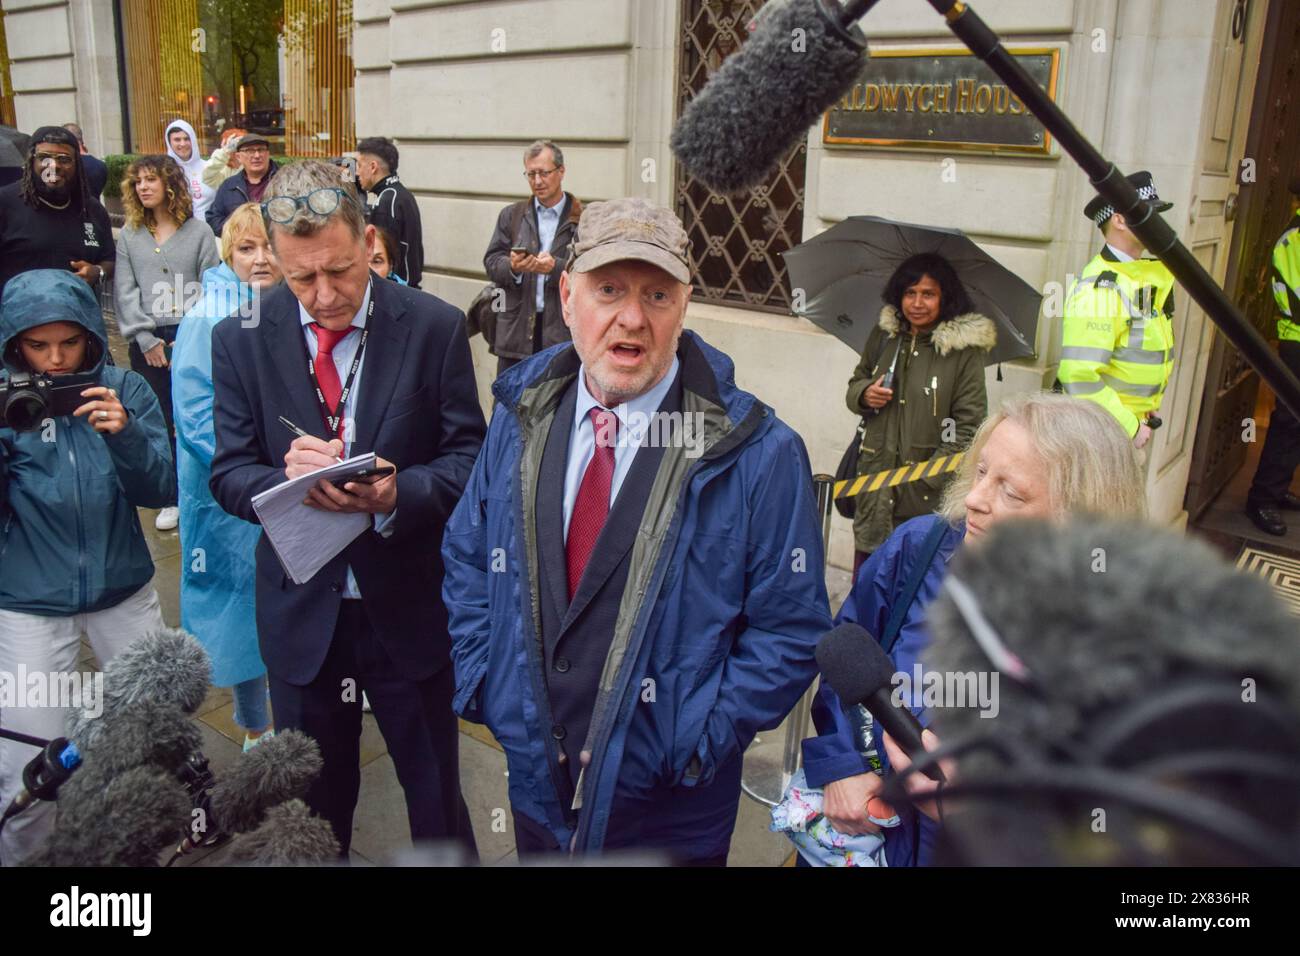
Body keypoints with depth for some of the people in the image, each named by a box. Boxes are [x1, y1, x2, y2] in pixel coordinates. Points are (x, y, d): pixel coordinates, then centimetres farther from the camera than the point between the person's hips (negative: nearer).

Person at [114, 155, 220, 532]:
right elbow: (125, 292, 4)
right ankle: (172, 497, 15)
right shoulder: (129, 235, 10)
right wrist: (146, 339, -7)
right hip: (147, 341, 2)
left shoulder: (199, 231, 4)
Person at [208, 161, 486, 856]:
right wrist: (287, 478, -26)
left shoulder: (435, 328, -9)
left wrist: (396, 494, -28)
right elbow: (228, 475, -3)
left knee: (436, 790, 16)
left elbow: (469, 456, -7)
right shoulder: (240, 340, -4)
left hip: (409, 607, -1)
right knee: (314, 800, 22)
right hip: (299, 612, 2)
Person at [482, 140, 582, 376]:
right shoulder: (511, 215, 13)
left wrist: (557, 267, -22)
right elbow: (491, 262, 7)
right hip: (516, 330, 3)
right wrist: (512, 267, -14)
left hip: (562, 330, -2)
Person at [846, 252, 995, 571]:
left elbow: (968, 425, -11)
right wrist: (864, 394, -5)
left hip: (928, 496, -4)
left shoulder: (964, 350, -9)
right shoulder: (884, 335, 6)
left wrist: (926, 479, -14)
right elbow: (856, 382, 19)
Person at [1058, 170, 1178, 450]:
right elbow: (1079, 376, -28)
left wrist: (1147, 404, 12)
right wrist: (1129, 426, -21)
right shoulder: (1099, 288, -21)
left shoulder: (1146, 274, 6)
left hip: (1132, 420, 9)